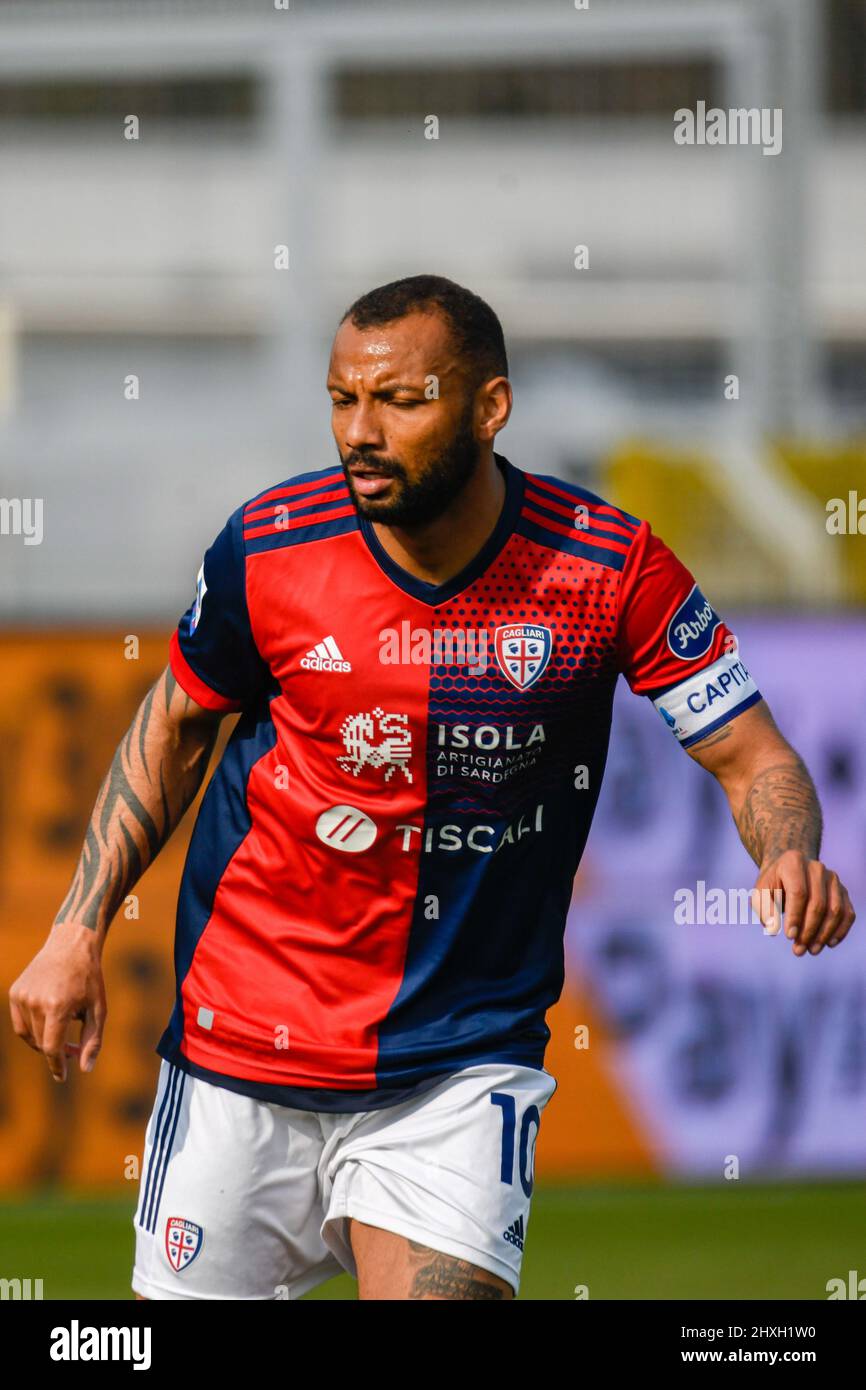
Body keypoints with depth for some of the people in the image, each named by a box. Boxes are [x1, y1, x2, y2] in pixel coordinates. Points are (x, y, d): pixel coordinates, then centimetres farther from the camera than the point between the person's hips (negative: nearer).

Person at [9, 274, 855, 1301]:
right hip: (243, 1050, 1)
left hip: (464, 1060, -1)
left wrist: (792, 860, -25)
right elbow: (175, 725, 10)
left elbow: (753, 759, -3)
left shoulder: (609, 565, -10)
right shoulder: (270, 547, -8)